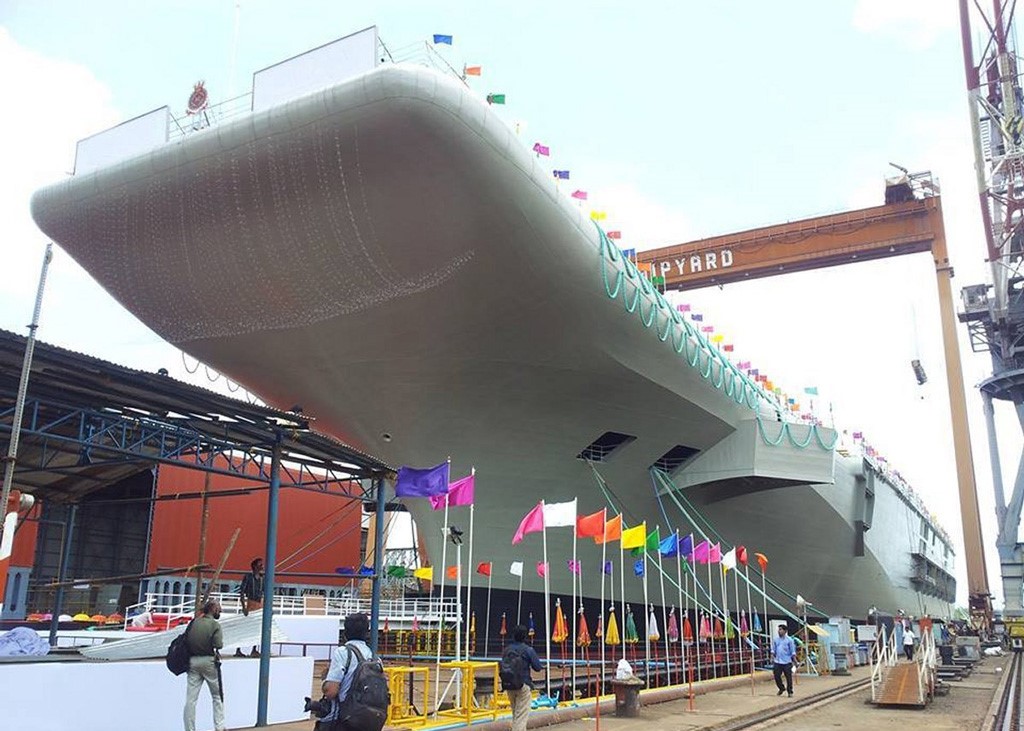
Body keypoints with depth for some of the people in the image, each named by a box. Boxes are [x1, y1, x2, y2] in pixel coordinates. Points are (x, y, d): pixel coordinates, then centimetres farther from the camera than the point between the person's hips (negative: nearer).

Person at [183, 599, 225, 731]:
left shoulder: (194, 622, 4)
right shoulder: (215, 624, -10)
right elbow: (219, 644, -16)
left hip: (192, 661, 4)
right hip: (208, 661, -4)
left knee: (191, 698, 7)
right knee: (217, 695, 11)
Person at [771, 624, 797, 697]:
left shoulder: (789, 640, -3)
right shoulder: (775, 640, 7)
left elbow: (793, 650, -3)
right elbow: (773, 649, 12)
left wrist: (794, 658, -12)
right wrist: (772, 654, -6)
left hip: (787, 662, -4)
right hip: (778, 662, 4)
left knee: (788, 677, 0)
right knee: (776, 676, 3)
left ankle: (790, 692, 13)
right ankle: (781, 689, 25)